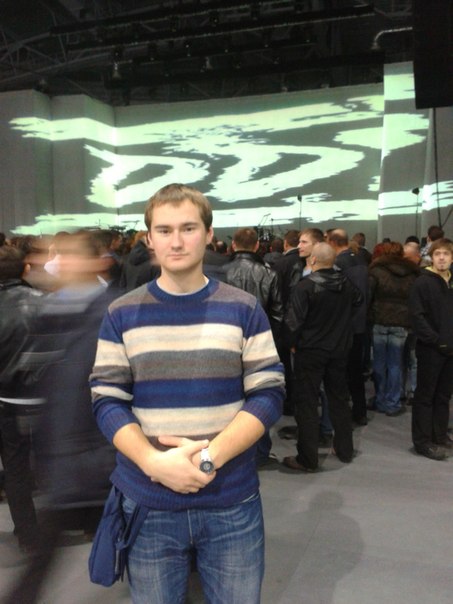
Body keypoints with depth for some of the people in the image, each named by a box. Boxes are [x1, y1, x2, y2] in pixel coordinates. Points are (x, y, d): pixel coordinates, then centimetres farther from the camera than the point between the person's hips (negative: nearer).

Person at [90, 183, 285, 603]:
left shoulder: (244, 309, -2)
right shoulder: (122, 314, -1)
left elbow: (269, 394, -6)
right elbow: (106, 401, -3)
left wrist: (210, 455, -18)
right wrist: (155, 462, -18)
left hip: (233, 503, 0)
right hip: (147, 505, 1)